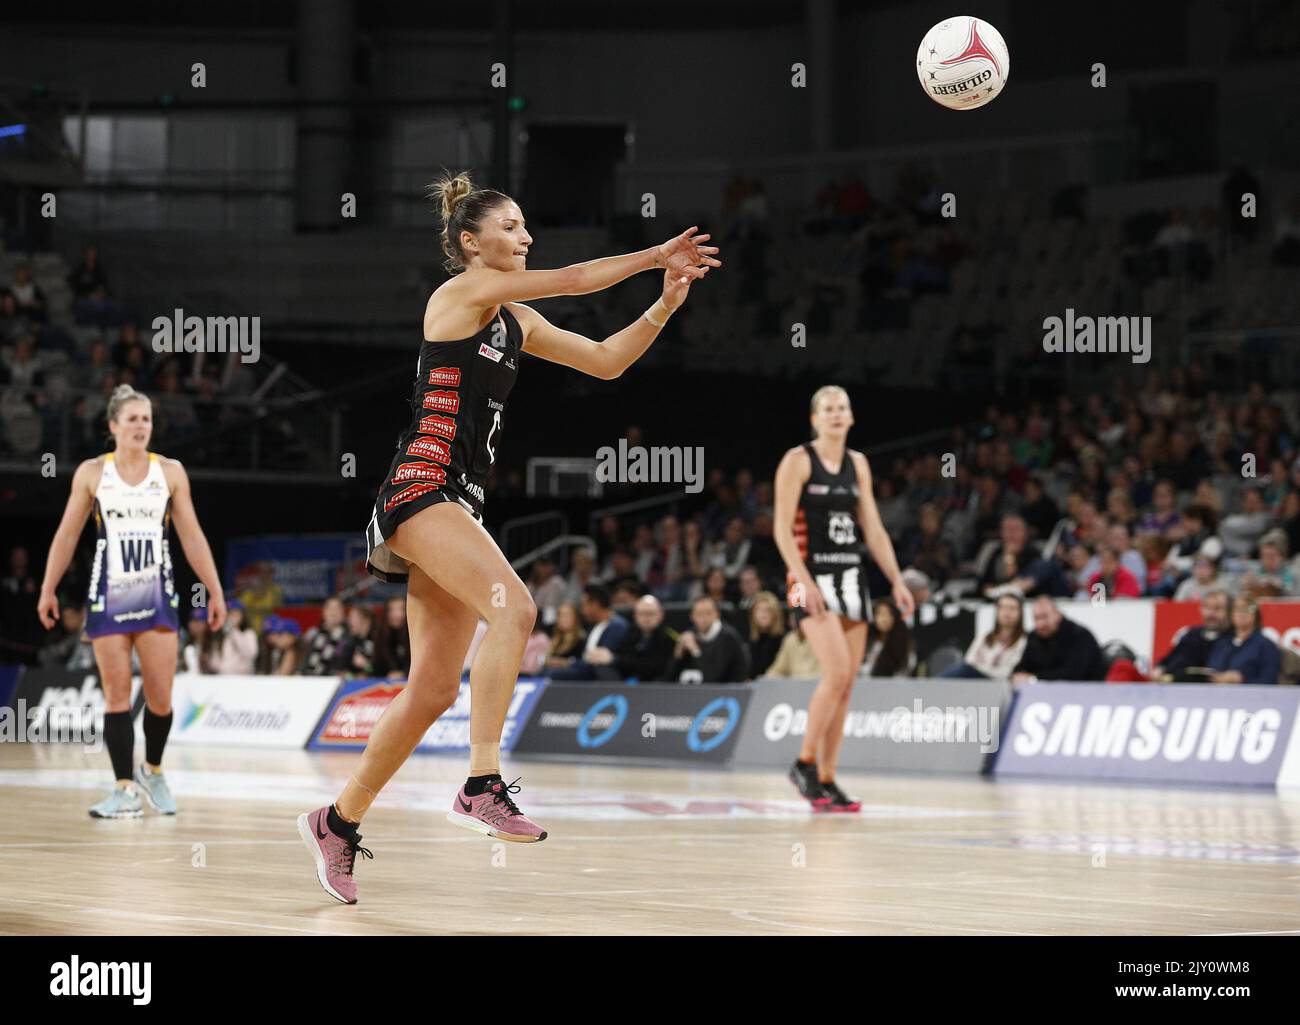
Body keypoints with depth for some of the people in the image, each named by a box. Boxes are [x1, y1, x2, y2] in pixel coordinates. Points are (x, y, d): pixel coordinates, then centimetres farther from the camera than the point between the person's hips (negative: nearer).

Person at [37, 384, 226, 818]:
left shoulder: (170, 471, 4)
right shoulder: (92, 473, 2)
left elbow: (192, 537, 5)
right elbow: (67, 535, 7)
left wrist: (215, 591, 2)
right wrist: (48, 589, 5)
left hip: (157, 595, 1)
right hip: (109, 595, -1)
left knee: (161, 697, -2)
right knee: (116, 695, -2)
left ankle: (152, 771, 22)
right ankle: (125, 790, 1)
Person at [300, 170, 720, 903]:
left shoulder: (516, 320, 19)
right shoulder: (464, 291, -3)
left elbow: (606, 361, 21)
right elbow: (575, 280, -8)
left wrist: (665, 305, 10)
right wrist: (657, 256, 1)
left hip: (459, 505, 9)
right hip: (420, 489, -9)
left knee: (435, 690, 7)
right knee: (514, 607, -29)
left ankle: (338, 822, 19)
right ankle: (483, 786, -34)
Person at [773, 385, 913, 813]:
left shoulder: (858, 464, 12)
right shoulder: (798, 460, -5)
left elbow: (873, 529, 14)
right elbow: (783, 529, -10)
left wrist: (897, 581, 6)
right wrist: (805, 581, -20)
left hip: (852, 576, 6)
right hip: (813, 574, -6)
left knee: (846, 683, 3)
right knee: (837, 672, -20)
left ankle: (827, 780, 8)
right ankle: (804, 763, -6)